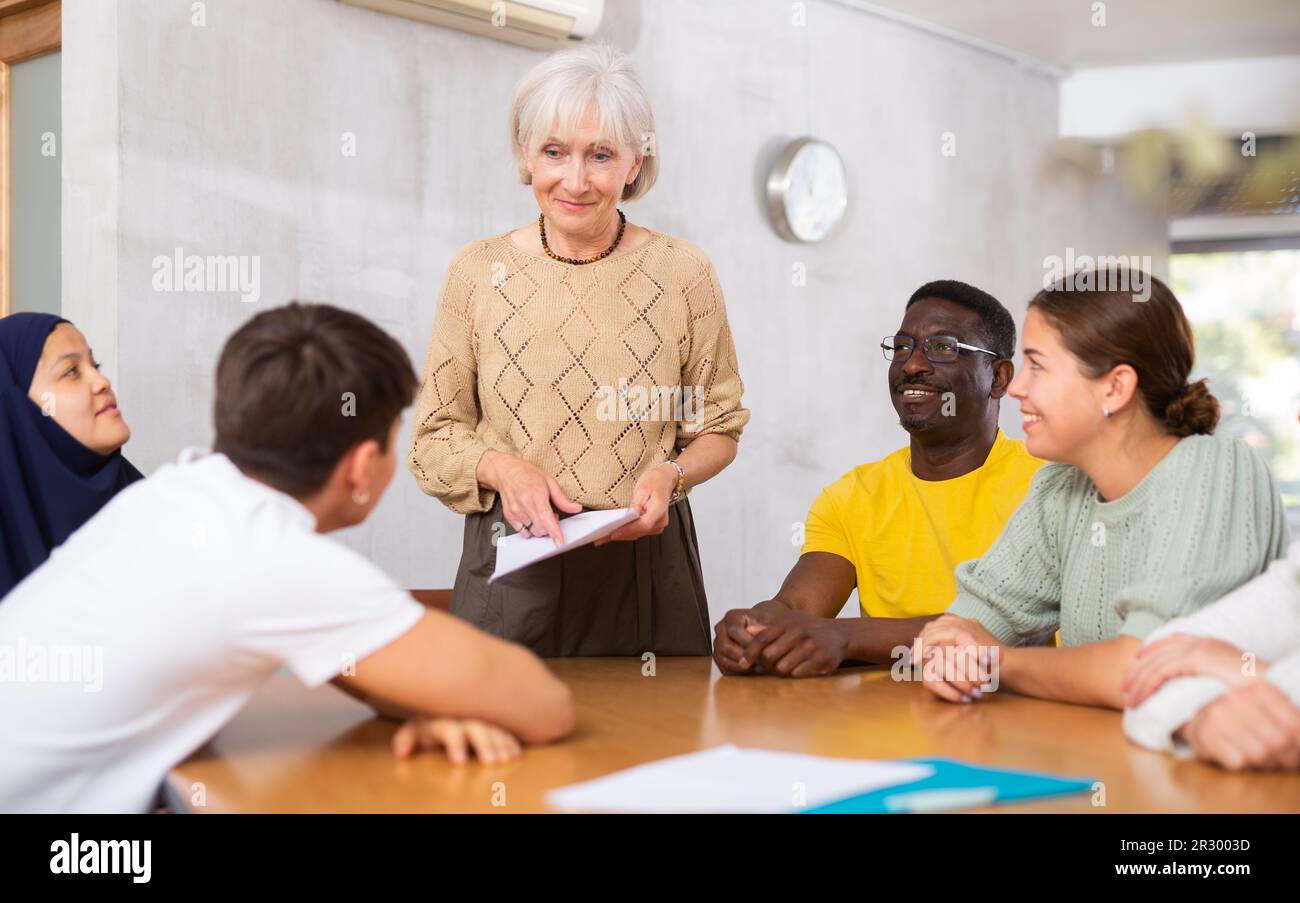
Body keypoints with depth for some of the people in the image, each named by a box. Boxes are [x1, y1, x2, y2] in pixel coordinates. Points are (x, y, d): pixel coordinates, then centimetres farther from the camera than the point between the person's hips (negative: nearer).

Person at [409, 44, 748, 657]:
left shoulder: (683, 272, -2)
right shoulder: (477, 272, -1)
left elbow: (719, 428, 8)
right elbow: (435, 435, 5)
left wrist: (669, 474, -12)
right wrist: (502, 468, -14)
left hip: (647, 564, 0)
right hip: (512, 567, 0)